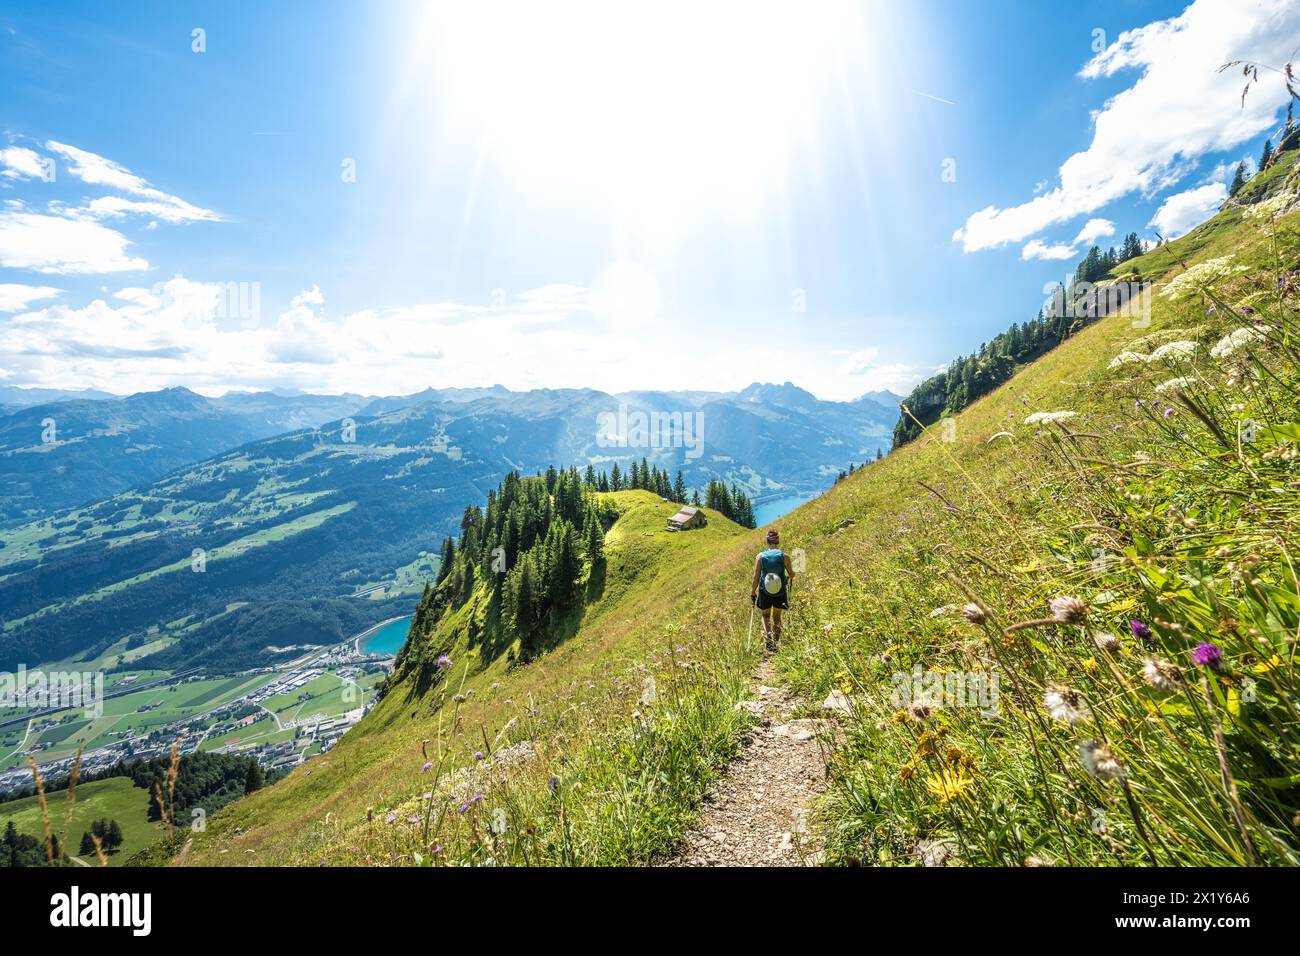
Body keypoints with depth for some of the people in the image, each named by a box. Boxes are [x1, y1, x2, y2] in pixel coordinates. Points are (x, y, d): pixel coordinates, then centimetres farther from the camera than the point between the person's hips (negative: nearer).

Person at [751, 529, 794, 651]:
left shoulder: (760, 556, -10)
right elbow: (791, 574, 2)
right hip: (780, 592, 0)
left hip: (764, 592, 0)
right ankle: (776, 642, 20)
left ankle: (767, 633, -4)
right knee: (777, 617, 22)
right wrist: (789, 577, 26)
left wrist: (752, 593, 5)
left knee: (765, 616, 22)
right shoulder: (784, 556, -11)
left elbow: (756, 578, -8)